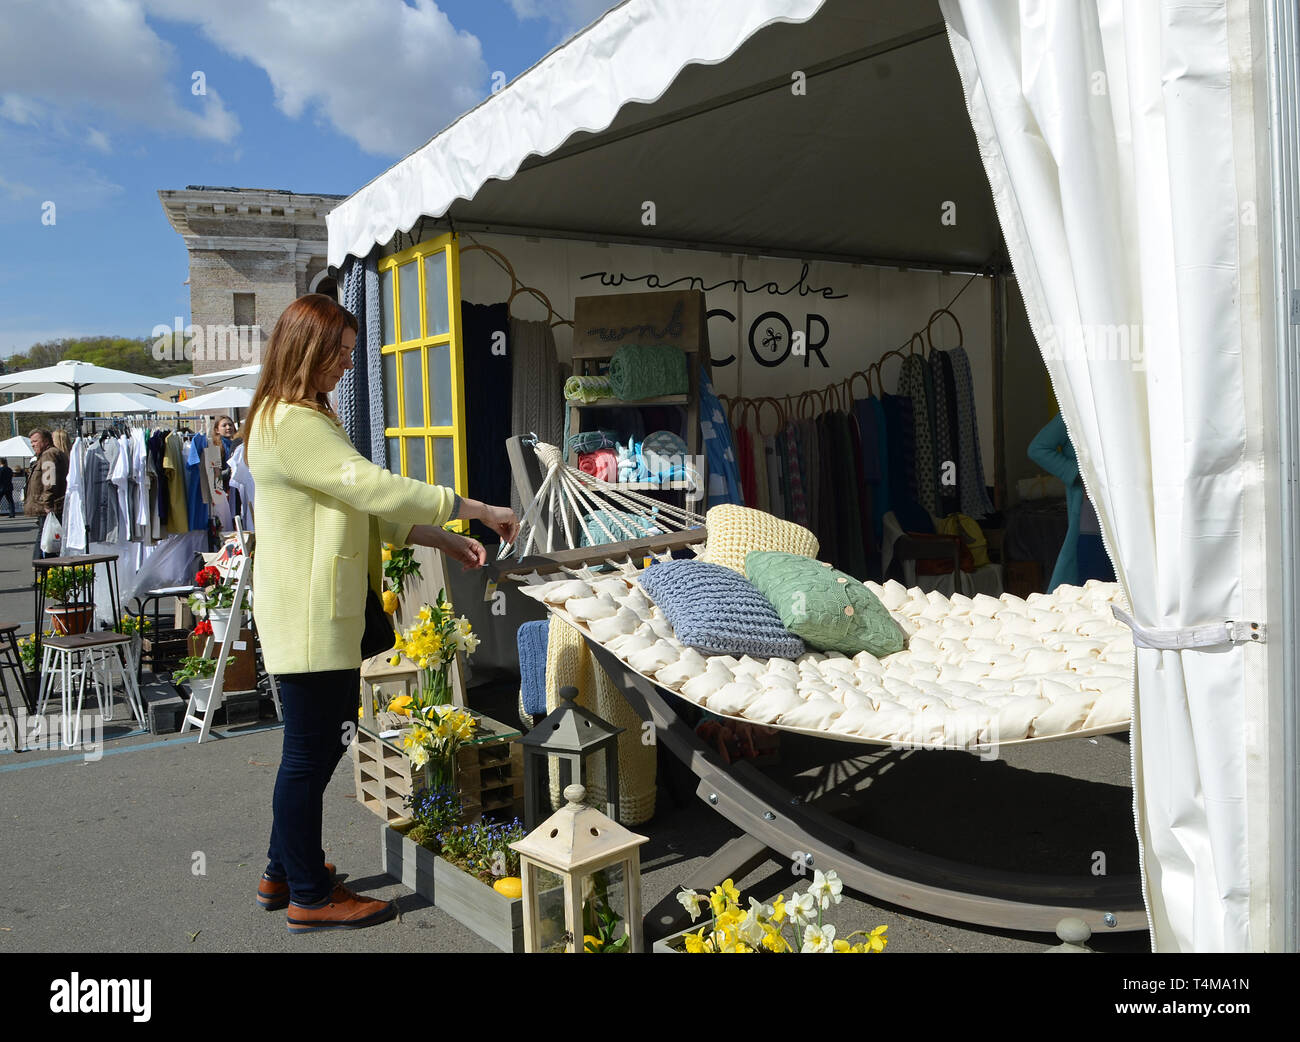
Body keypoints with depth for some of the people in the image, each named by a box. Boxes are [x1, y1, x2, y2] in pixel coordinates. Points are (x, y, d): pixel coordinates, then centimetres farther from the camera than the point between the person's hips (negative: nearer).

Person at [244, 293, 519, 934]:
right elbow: (374, 489, -23)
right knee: (310, 750, 0)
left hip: (325, 615, 11)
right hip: (307, 617, -11)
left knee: (325, 740, 18)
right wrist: (480, 510, -17)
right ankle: (310, 898, 15)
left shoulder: (309, 418, 19)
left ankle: (284, 873, 33)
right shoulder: (290, 422, -16)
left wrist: (446, 541, 7)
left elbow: (364, 510, 17)